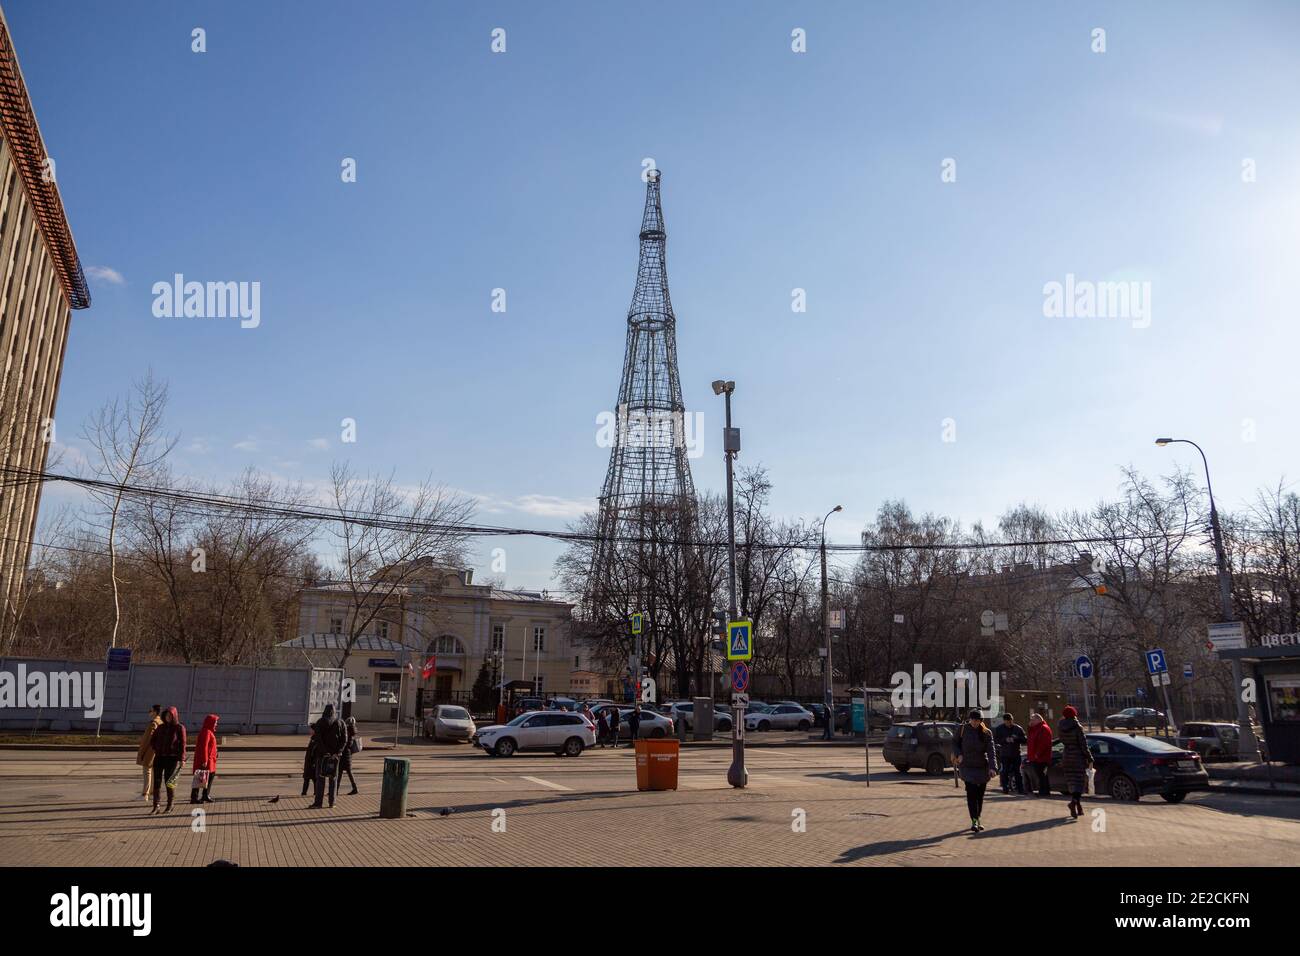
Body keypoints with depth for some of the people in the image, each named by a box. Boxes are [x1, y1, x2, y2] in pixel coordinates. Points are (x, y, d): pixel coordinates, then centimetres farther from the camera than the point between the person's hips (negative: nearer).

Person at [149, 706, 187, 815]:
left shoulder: (179, 728, -3)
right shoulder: (161, 727, 8)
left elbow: (182, 744, -7)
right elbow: (152, 741, 18)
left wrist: (182, 759, -12)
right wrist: (156, 750, 3)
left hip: (172, 758, -4)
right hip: (159, 758, 4)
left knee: (169, 782, -1)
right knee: (156, 782, -2)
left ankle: (169, 807, 11)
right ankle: (155, 807, 4)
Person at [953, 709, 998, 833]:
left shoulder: (986, 733, -4)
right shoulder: (963, 729, -3)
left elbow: (991, 751, -13)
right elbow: (956, 744, 8)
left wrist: (992, 767, -25)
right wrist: (958, 754, -13)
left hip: (982, 767, 1)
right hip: (967, 766, -1)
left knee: (980, 795, 11)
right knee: (971, 793, -11)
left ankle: (977, 819, 27)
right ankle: (974, 821, -10)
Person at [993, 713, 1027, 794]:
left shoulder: (1018, 728, 5)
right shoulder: (999, 729, 3)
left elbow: (1025, 739, 3)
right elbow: (995, 740, -1)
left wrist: (1017, 738, -15)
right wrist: (1005, 740, -16)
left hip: (1016, 754, 1)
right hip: (1005, 754, -1)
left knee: (1017, 772, 3)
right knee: (1005, 772, 0)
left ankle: (1020, 789, 6)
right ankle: (1005, 789, 6)